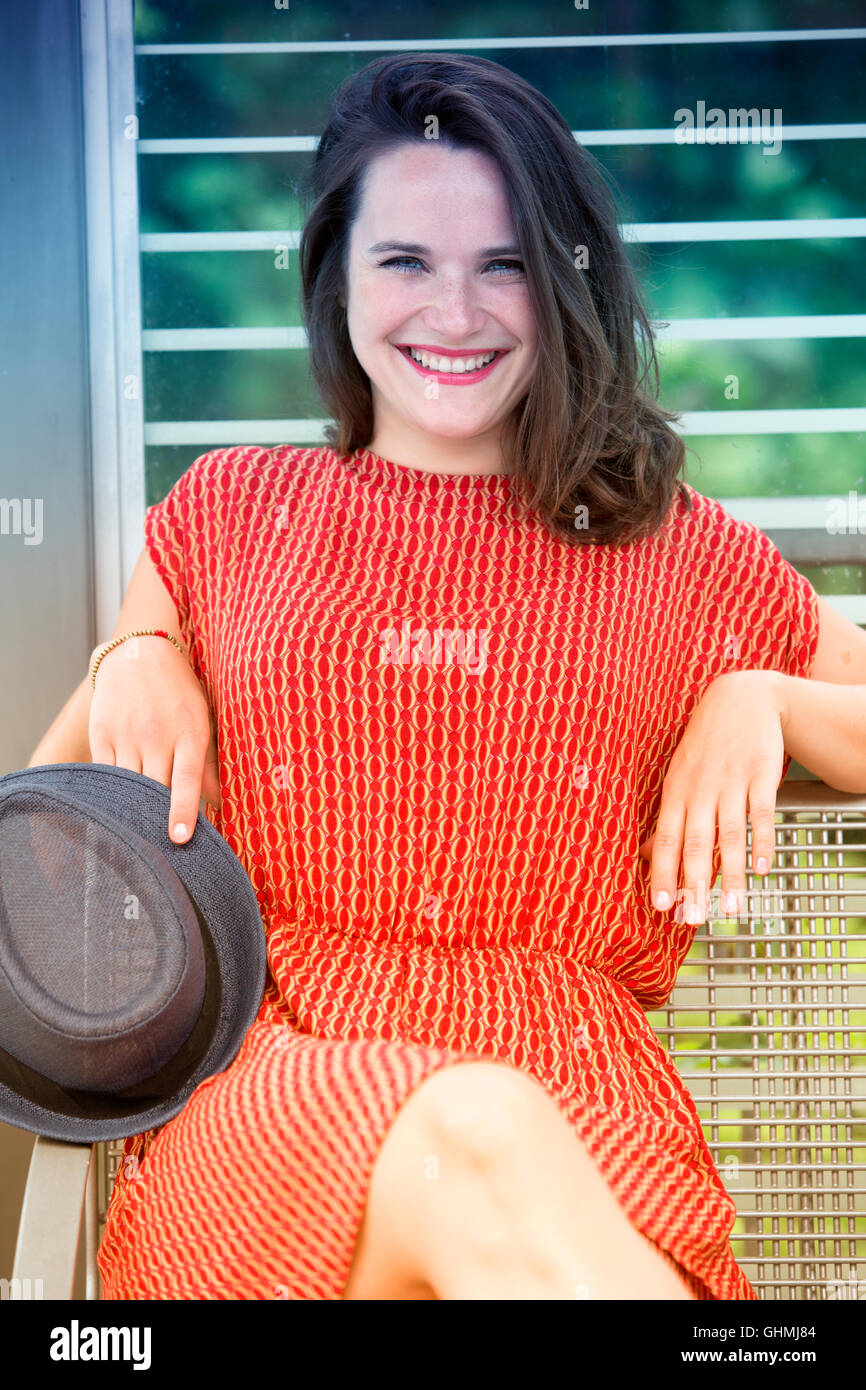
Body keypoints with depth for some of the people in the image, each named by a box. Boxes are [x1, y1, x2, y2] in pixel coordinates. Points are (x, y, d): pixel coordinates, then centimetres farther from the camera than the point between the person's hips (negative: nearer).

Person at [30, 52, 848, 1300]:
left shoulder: (683, 555, 16)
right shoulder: (226, 514, 19)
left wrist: (769, 703, 1)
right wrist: (133, 667, 4)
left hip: (576, 1108, 1)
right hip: (256, 1091, 0)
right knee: (477, 1140, -36)